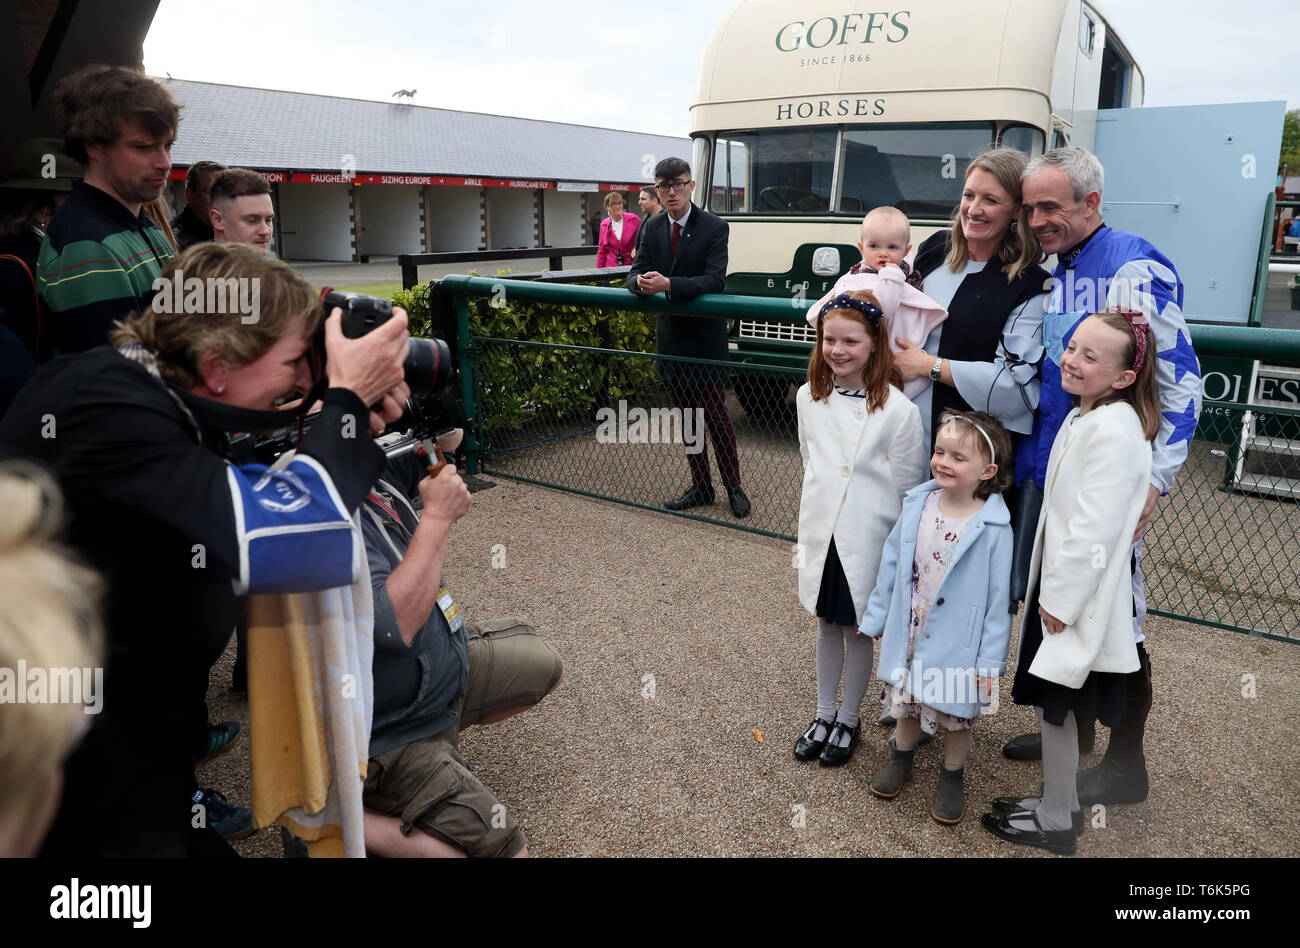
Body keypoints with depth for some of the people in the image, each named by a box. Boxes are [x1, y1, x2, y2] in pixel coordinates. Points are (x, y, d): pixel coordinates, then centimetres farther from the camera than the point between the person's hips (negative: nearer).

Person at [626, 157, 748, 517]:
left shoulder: (714, 227, -11)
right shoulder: (653, 228, 5)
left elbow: (715, 280, -21)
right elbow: (635, 273, 1)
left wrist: (668, 284, -33)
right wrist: (641, 282, -24)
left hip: (706, 338, -5)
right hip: (671, 336, 6)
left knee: (715, 414, -1)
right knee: (687, 414, 13)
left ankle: (734, 487, 13)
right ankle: (700, 487, 24)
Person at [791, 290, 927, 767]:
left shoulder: (898, 410, -16)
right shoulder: (808, 397, -1)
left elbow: (906, 491, -10)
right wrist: (816, 513, 12)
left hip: (867, 540, -4)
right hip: (820, 532, 4)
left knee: (858, 630, 13)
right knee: (826, 625, 19)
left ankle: (849, 720, 33)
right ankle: (824, 714, 37)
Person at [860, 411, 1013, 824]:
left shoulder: (993, 529, -20)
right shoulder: (917, 506, -8)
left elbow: (999, 598, -14)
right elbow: (891, 564, 2)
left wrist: (990, 660, -12)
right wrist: (875, 617, 8)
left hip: (957, 645, -3)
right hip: (908, 636, 4)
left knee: (955, 714, 16)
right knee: (907, 702, 22)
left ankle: (952, 776, 41)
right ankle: (901, 758, 48)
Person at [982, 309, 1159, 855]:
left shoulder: (1113, 430, -22)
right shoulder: (1084, 416, 9)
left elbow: (1095, 528, -24)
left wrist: (1061, 599, -19)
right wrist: (1049, 590, 17)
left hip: (1076, 598, -9)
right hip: (1059, 586, 9)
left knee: (1053, 706, 4)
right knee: (1052, 706, 19)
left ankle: (1055, 825, 21)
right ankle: (1062, 802, 35)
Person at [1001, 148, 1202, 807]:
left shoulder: (1135, 268, -14)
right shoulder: (1047, 273, 9)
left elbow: (1178, 380, -15)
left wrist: (1154, 478, -19)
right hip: (1044, 473, 7)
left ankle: (1126, 762, 21)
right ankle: (1072, 723, 36)